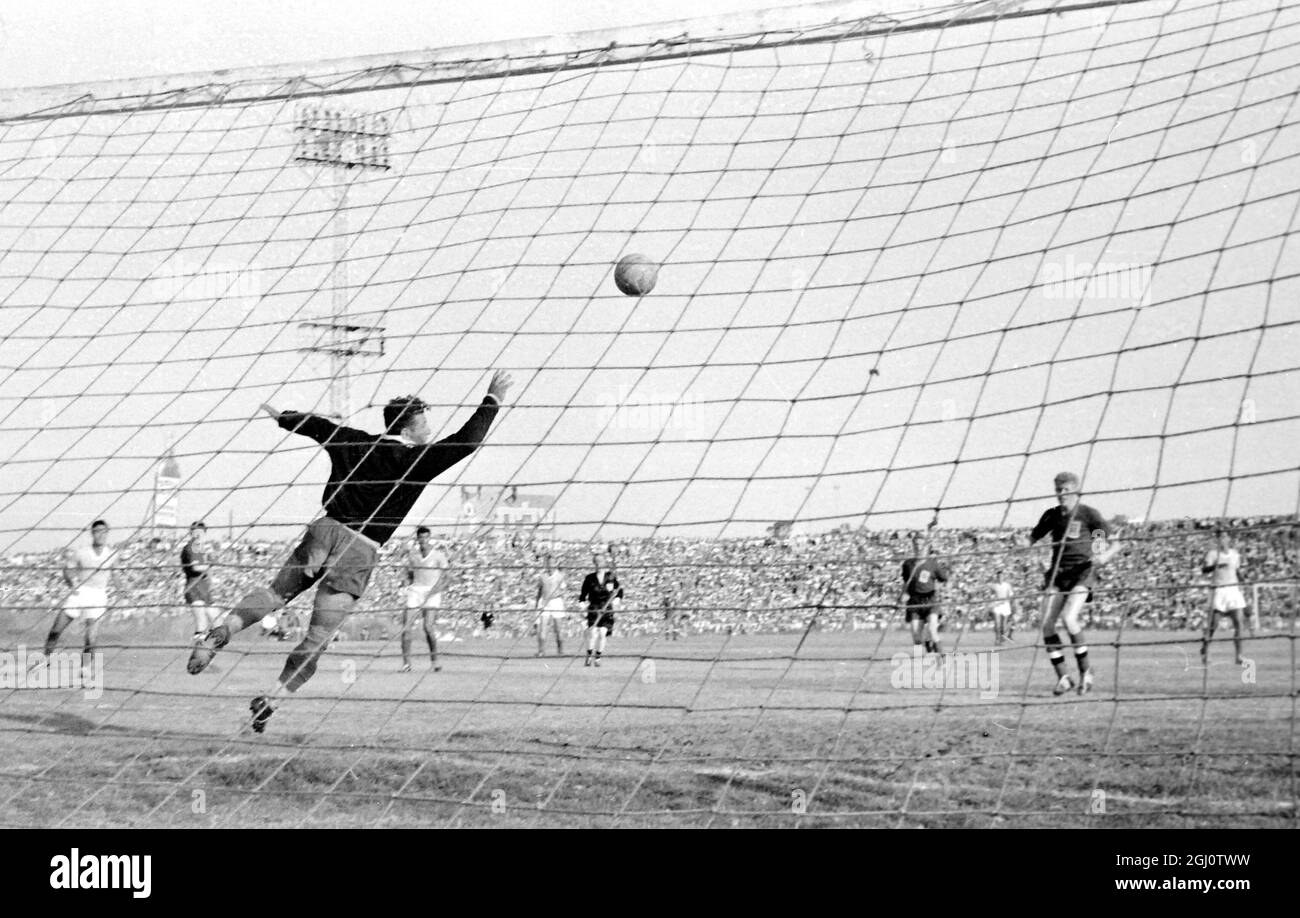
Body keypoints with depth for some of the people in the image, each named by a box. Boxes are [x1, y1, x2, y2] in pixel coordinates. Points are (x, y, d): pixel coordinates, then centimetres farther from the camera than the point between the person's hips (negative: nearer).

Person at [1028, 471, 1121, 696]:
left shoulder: (1088, 514, -3)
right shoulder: (1051, 515, 11)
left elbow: (1114, 543, -4)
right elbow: (1031, 539, 21)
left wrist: (1105, 556, -24)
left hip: (1081, 573, -5)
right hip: (1057, 573, 5)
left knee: (1069, 619, -24)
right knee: (1047, 625, -9)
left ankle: (1085, 671, -5)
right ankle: (1062, 677, 2)